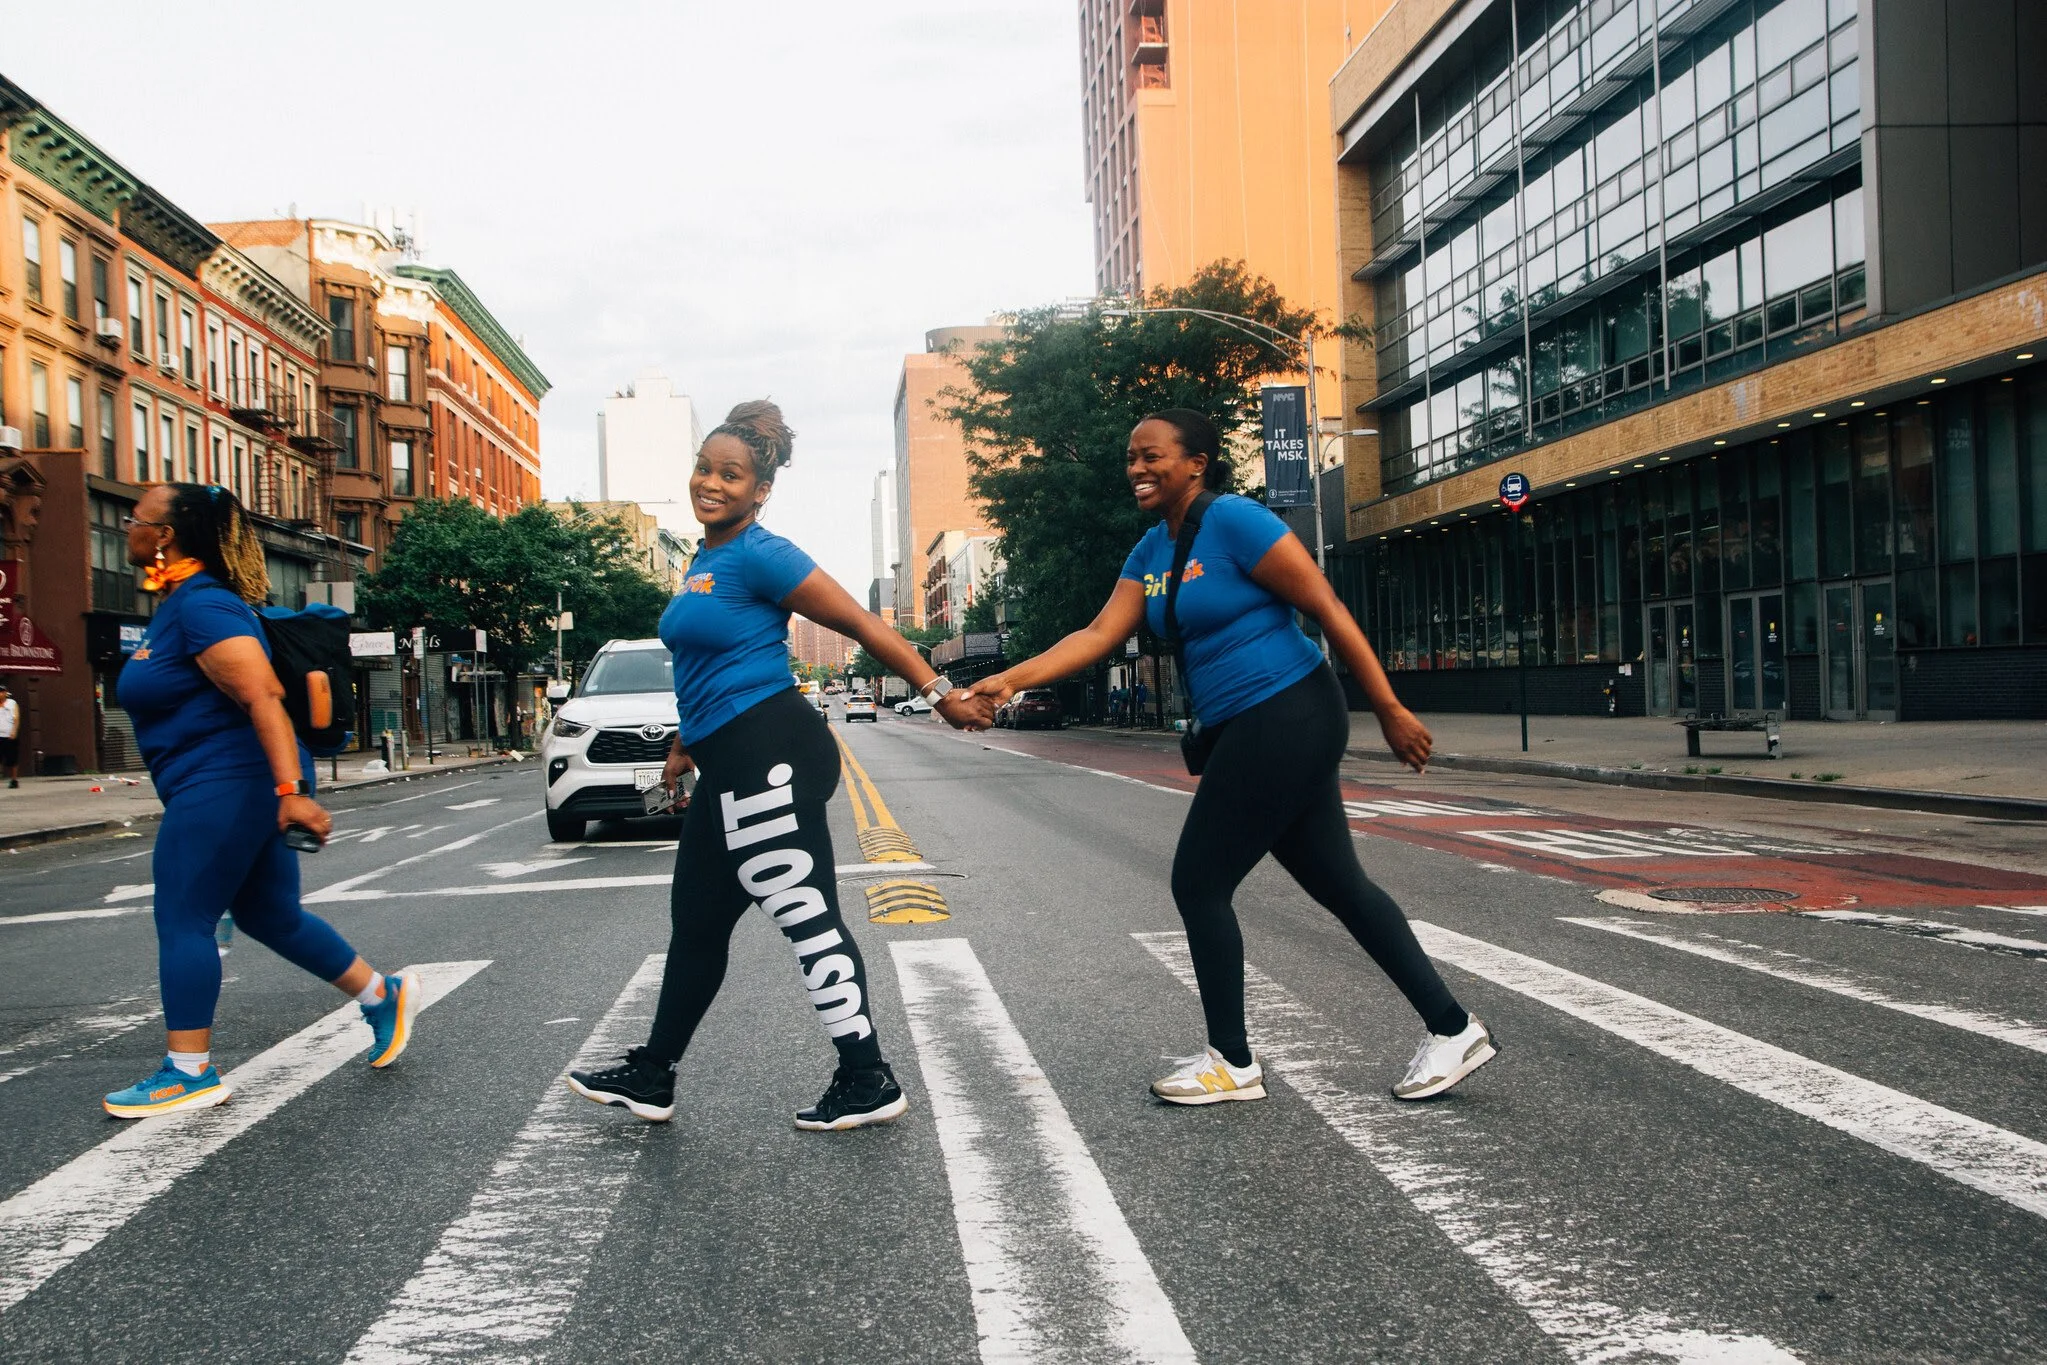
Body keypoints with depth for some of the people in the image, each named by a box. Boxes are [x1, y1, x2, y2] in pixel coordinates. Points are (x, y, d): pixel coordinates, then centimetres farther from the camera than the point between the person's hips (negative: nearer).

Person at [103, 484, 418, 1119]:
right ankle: (383, 995, 19)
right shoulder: (177, 603, 16)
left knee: (182, 920, -3)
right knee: (271, 916, 15)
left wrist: (290, 790, -35)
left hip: (224, 782, -10)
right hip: (244, 786, 10)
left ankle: (190, 1072, 4)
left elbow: (263, 696, -27)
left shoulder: (202, 606, -16)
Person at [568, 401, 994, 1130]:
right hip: (730, 766, 10)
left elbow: (861, 623, -13)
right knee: (696, 920, 17)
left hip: (768, 757, -10)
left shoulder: (760, 556, -11)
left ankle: (868, 1081, 6)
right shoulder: (703, 561, 17)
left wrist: (939, 692, -14)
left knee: (805, 917, -5)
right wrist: (688, 742, 31)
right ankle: (650, 1076, 30)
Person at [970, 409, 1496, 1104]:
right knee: (1339, 886, 12)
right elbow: (1099, 634, 6)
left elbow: (1329, 610, -14)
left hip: (1285, 720, -9)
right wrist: (1011, 679, -7)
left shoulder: (1234, 520, -13)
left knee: (1198, 884, -2)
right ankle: (1452, 1028, 21)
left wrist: (1390, 711, -14)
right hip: (1247, 731, 9)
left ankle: (1233, 1064, 14)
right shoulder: (1151, 551, 13)